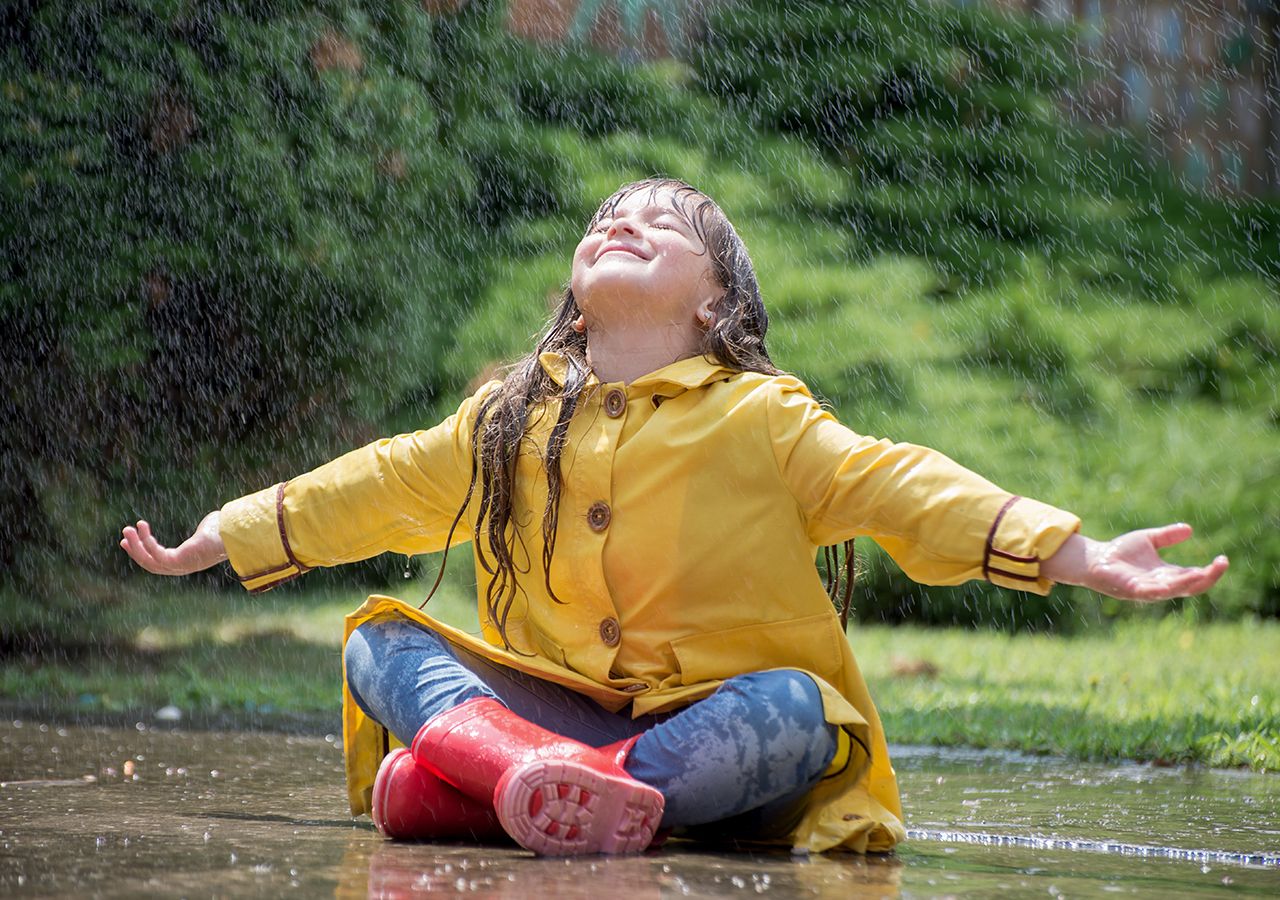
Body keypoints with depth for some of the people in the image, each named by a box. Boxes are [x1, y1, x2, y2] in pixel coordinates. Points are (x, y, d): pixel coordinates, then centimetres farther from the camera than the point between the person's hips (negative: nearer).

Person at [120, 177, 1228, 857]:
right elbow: (372, 491, 19)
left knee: (794, 709, -33)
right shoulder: (503, 425, 12)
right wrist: (207, 543, 21)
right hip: (548, 699, 3)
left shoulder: (761, 420, 2)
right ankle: (514, 757, -49)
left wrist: (1085, 556, -15)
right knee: (381, 643, -15)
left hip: (715, 716, -3)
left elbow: (899, 489, -5)